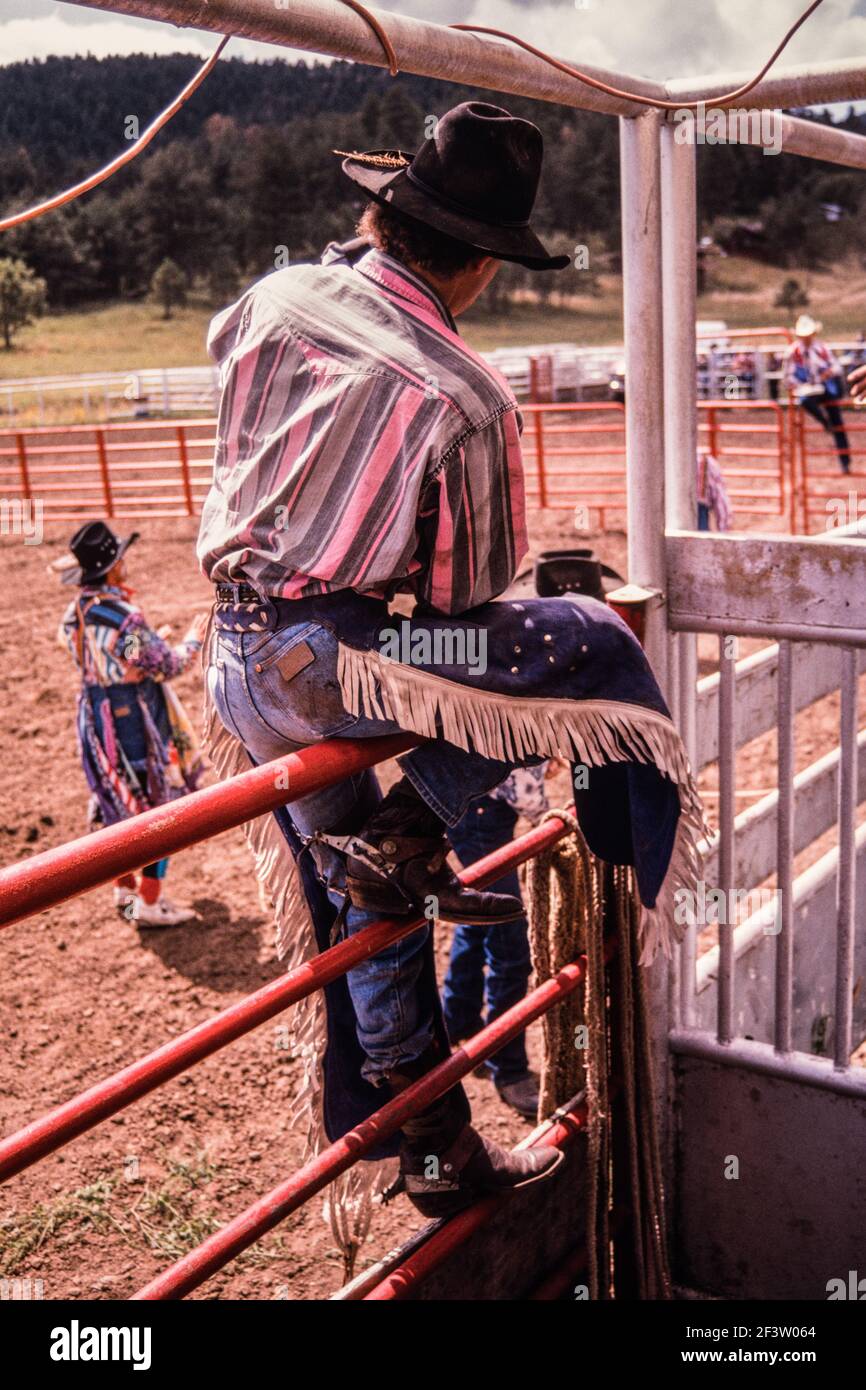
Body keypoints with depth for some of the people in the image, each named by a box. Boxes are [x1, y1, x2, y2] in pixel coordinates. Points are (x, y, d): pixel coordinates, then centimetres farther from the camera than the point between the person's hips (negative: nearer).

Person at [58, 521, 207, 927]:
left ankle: (125, 889, 34)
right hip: (137, 720, -8)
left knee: (121, 801, 22)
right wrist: (193, 640, 2)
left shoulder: (74, 615, 0)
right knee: (161, 806, 5)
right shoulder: (125, 617, -24)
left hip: (96, 719, 8)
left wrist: (153, 639, 18)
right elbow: (168, 666, -16)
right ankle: (150, 902, 10)